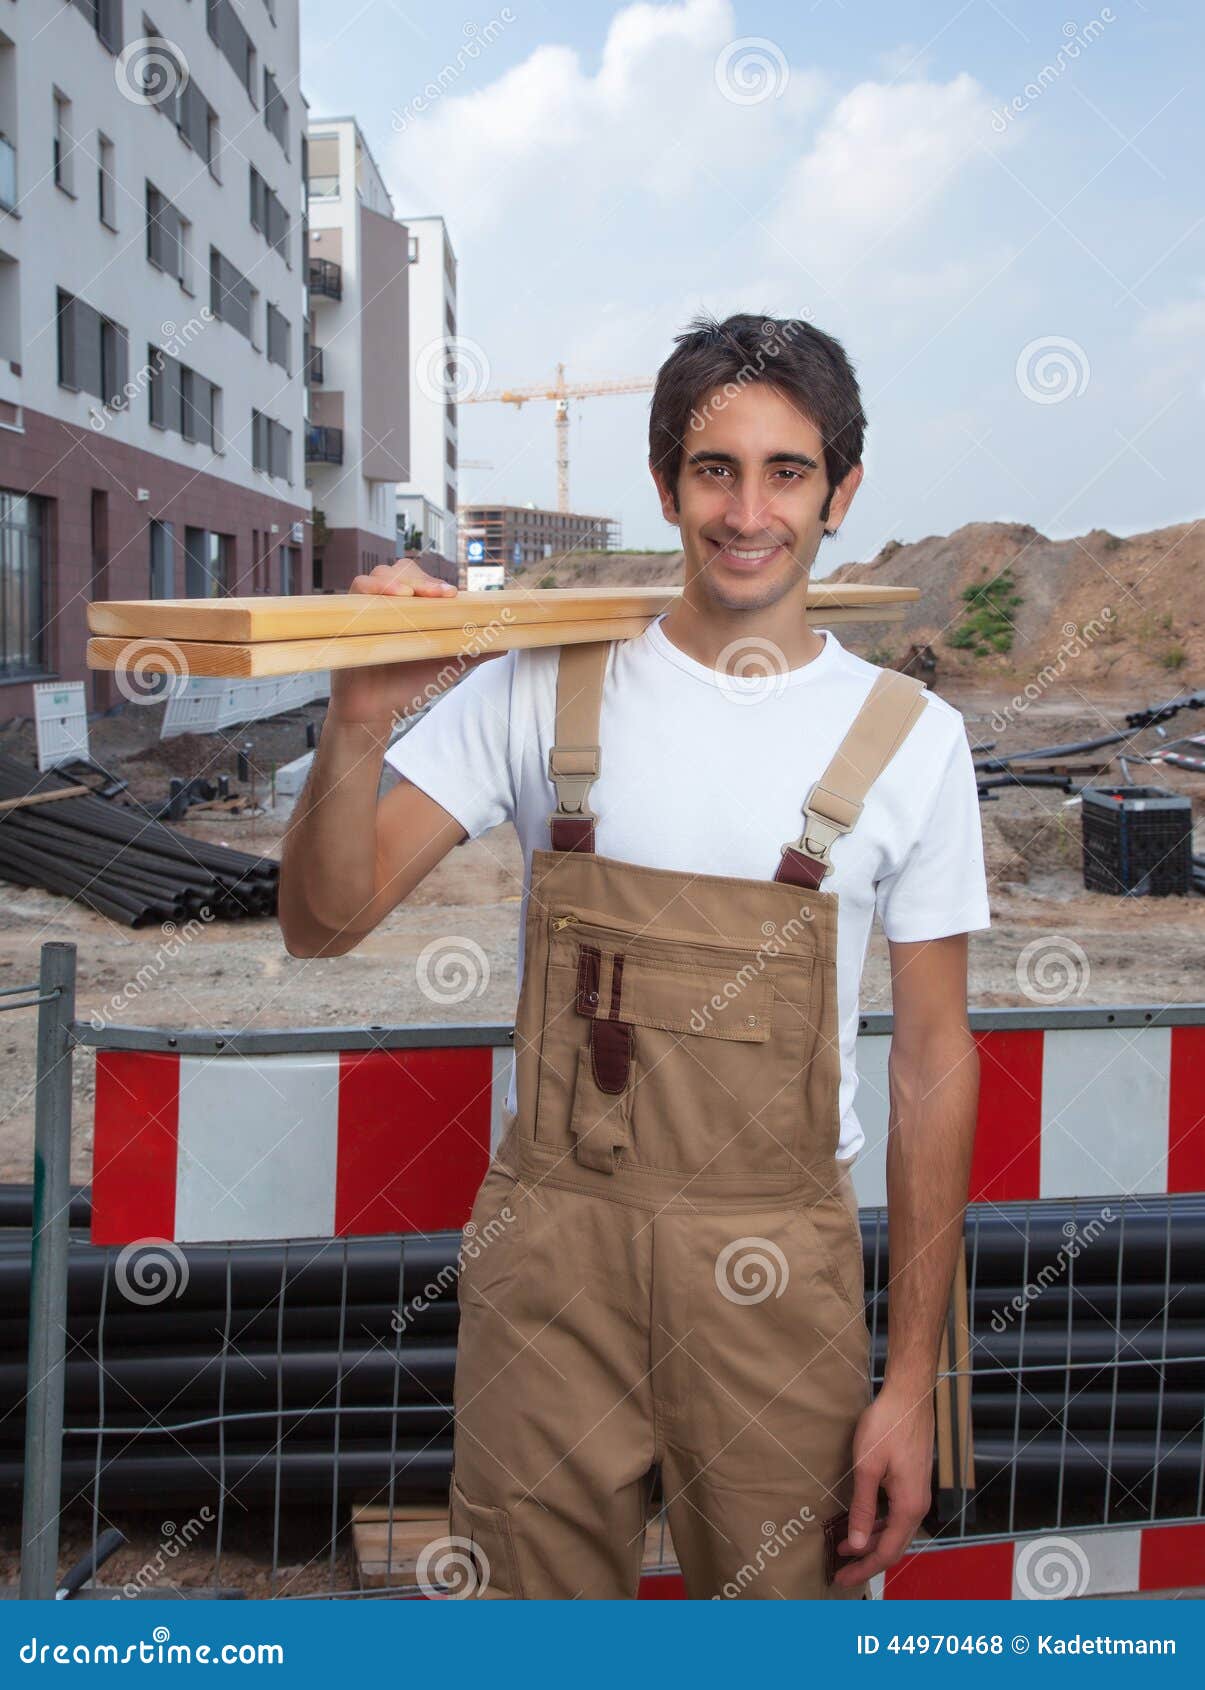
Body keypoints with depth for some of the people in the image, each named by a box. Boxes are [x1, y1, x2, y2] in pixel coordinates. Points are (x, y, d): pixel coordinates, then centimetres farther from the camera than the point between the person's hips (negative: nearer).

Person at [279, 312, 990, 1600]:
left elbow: (934, 1057, 0)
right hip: (550, 1249, 1)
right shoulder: (540, 688, -1)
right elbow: (324, 924, -4)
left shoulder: (907, 737, -2)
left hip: (776, 1269, 0)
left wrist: (910, 1380, -1)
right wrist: (358, 730, -24)